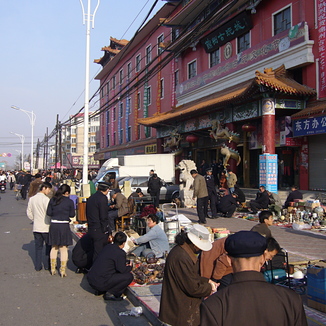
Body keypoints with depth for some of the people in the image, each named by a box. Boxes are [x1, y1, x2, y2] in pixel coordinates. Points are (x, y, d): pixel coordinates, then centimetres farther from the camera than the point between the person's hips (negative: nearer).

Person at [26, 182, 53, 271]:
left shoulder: (32, 199, 3)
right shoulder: (46, 199, -16)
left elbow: (29, 213, 8)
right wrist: (51, 221, -2)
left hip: (36, 227, 5)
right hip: (46, 227, -5)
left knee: (38, 246, 12)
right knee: (48, 246, 9)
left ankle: (38, 266, 14)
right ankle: (47, 265, 14)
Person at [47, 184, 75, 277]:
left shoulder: (52, 200, 0)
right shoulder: (69, 202, -8)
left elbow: (48, 212, 1)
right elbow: (72, 214, -3)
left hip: (53, 225, 3)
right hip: (64, 226, -3)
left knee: (54, 247, 17)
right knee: (63, 249, 7)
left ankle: (53, 269, 23)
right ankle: (62, 271, 10)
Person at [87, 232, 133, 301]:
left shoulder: (107, 246, 10)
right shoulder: (120, 253, -13)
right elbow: (122, 270, -7)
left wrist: (125, 265, 27)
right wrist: (129, 267, 13)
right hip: (100, 283, -8)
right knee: (129, 276, -5)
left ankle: (101, 290, 16)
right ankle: (110, 293, -4)